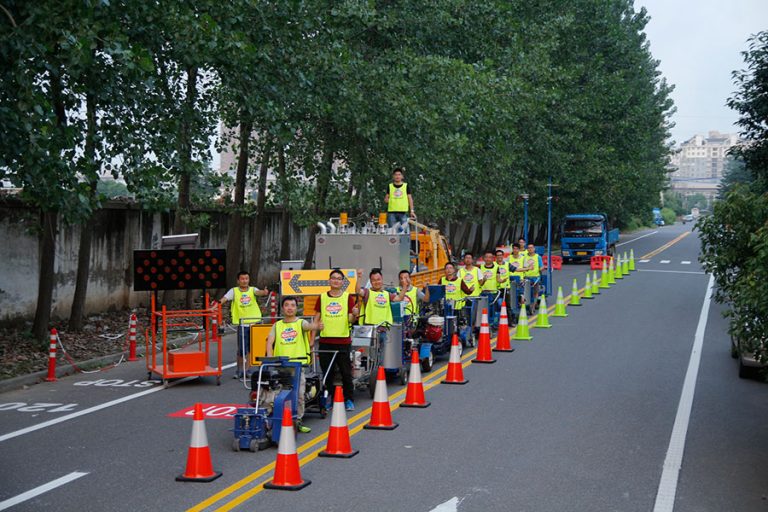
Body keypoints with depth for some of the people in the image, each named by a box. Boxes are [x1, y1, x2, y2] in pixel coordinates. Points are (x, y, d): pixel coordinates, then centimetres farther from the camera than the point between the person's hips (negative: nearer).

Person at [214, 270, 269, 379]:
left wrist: (264, 292, -38)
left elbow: (259, 292, -15)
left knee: (252, 348, 5)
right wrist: (217, 303, -29)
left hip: (255, 322, 1)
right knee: (242, 349, -2)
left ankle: (247, 369, 18)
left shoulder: (252, 289, 6)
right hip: (242, 324, -1)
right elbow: (225, 298, -9)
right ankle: (239, 369, 16)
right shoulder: (234, 291, 4)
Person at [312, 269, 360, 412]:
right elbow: (316, 319, 10)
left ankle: (348, 399, 11)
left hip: (343, 341, -2)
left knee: (346, 372, 1)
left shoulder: (348, 297, 3)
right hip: (325, 341, 2)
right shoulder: (322, 297, 8)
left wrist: (355, 315, -24)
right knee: (327, 372, 7)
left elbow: (350, 320, -2)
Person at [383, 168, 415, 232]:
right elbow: (386, 199, 18)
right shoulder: (390, 186, 12)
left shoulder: (406, 186, 11)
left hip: (403, 212, -1)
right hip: (392, 212, 1)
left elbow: (410, 199, 10)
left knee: (405, 230, -9)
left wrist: (412, 211, 2)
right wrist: (387, 200, -5)